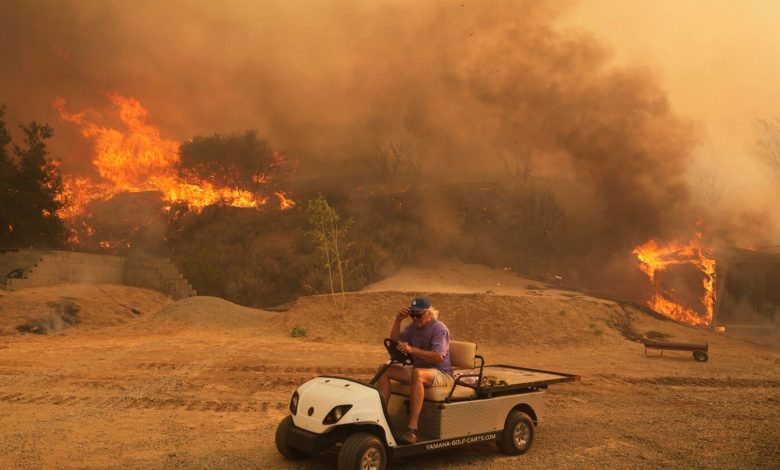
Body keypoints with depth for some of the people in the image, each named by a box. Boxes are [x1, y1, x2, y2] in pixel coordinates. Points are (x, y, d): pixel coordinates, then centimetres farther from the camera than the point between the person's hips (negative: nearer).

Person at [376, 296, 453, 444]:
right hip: (419, 369, 8)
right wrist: (397, 321, -7)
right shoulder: (413, 326, 10)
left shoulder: (439, 329, -13)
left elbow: (438, 357, -26)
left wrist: (412, 350, -36)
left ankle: (412, 428, -44)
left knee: (418, 373, -41)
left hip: (441, 374, -8)